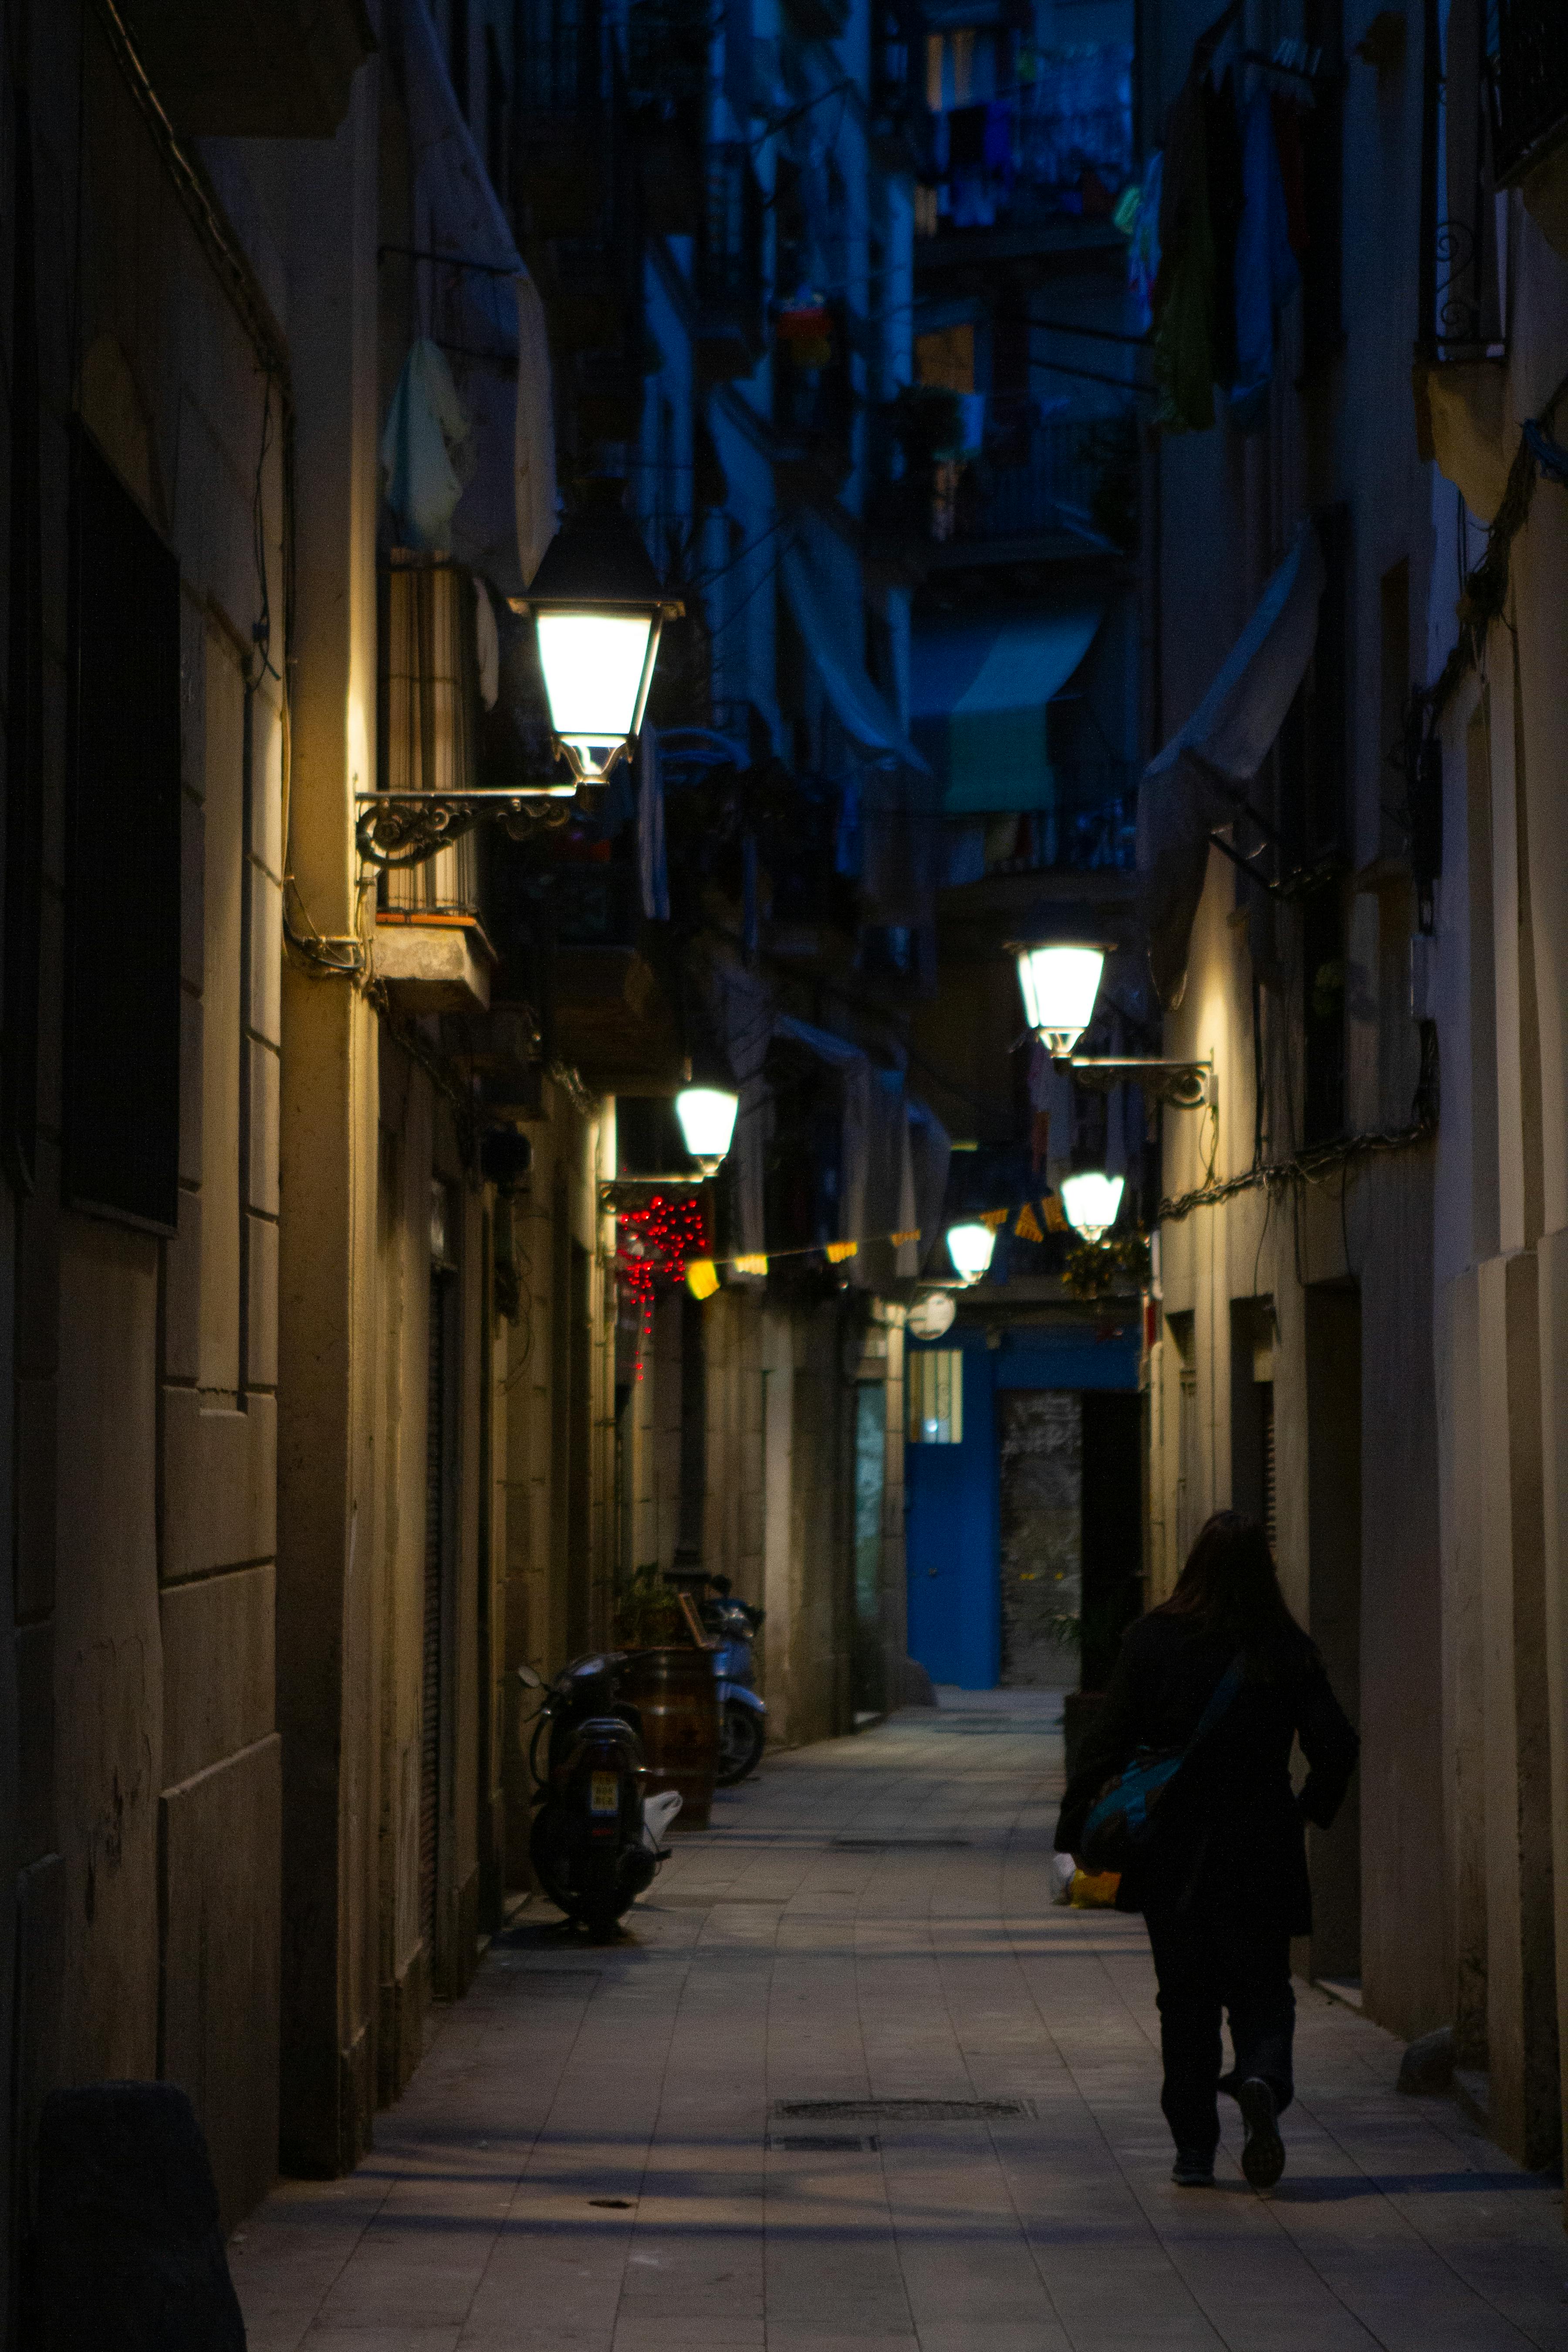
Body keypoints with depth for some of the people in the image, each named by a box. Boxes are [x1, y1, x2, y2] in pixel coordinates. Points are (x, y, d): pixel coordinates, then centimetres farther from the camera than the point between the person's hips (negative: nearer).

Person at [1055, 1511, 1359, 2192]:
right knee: (1262, 1991, 11)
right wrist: (1313, 1809, 13)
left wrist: (1076, 1832, -1)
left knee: (1185, 2001, 11)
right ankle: (1262, 2079, -20)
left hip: (1173, 1857, 0)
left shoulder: (1153, 1640, -6)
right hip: (1261, 1857, 0)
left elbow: (1107, 1743, -7)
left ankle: (1194, 2150, 9)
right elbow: (1335, 1746, -5)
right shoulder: (1288, 1650, -4)